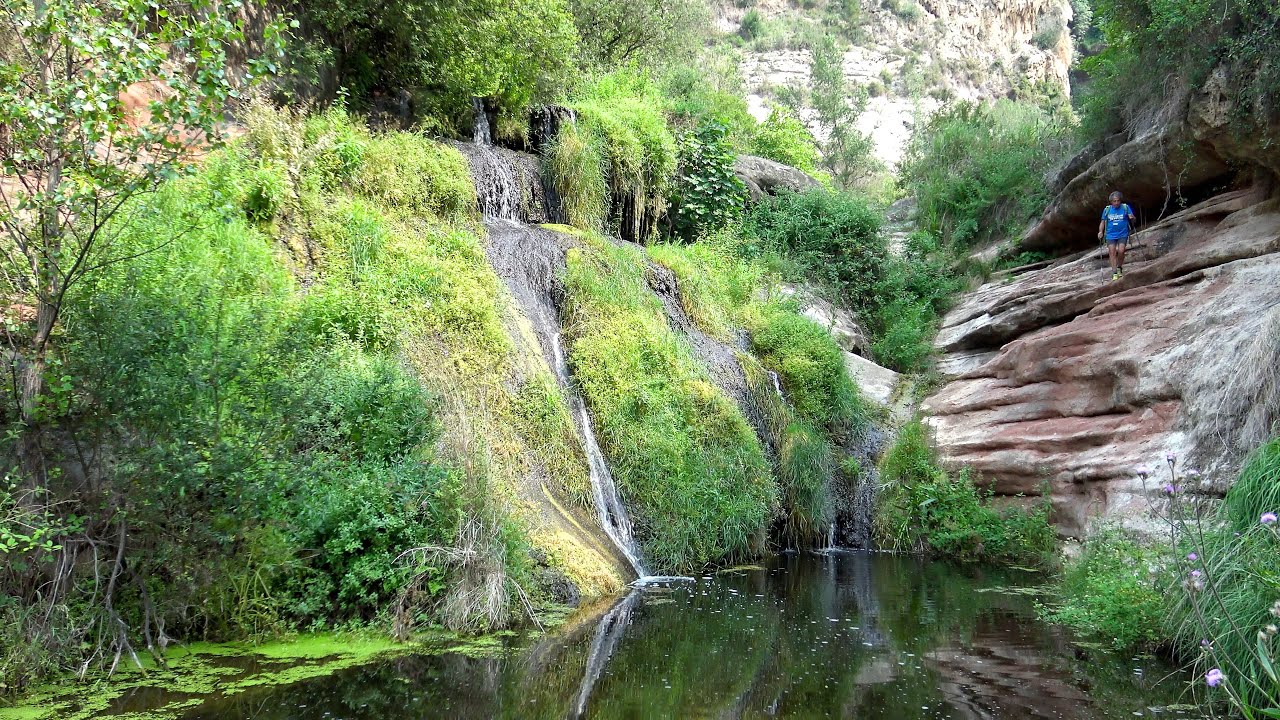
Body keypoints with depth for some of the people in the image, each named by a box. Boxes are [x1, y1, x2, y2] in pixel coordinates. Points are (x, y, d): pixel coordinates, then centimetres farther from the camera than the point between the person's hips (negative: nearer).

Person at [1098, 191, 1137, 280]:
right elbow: (1103, 222, 9)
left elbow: (1133, 220, -2)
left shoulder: (1125, 207, -2)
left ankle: (1119, 268, 12)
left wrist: (1132, 218, -25)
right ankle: (1114, 273, -2)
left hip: (1123, 234, -1)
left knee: (1121, 251, -14)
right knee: (1112, 253, -6)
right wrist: (1100, 232, -6)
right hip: (1111, 235, 1)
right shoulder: (1107, 209, 2)